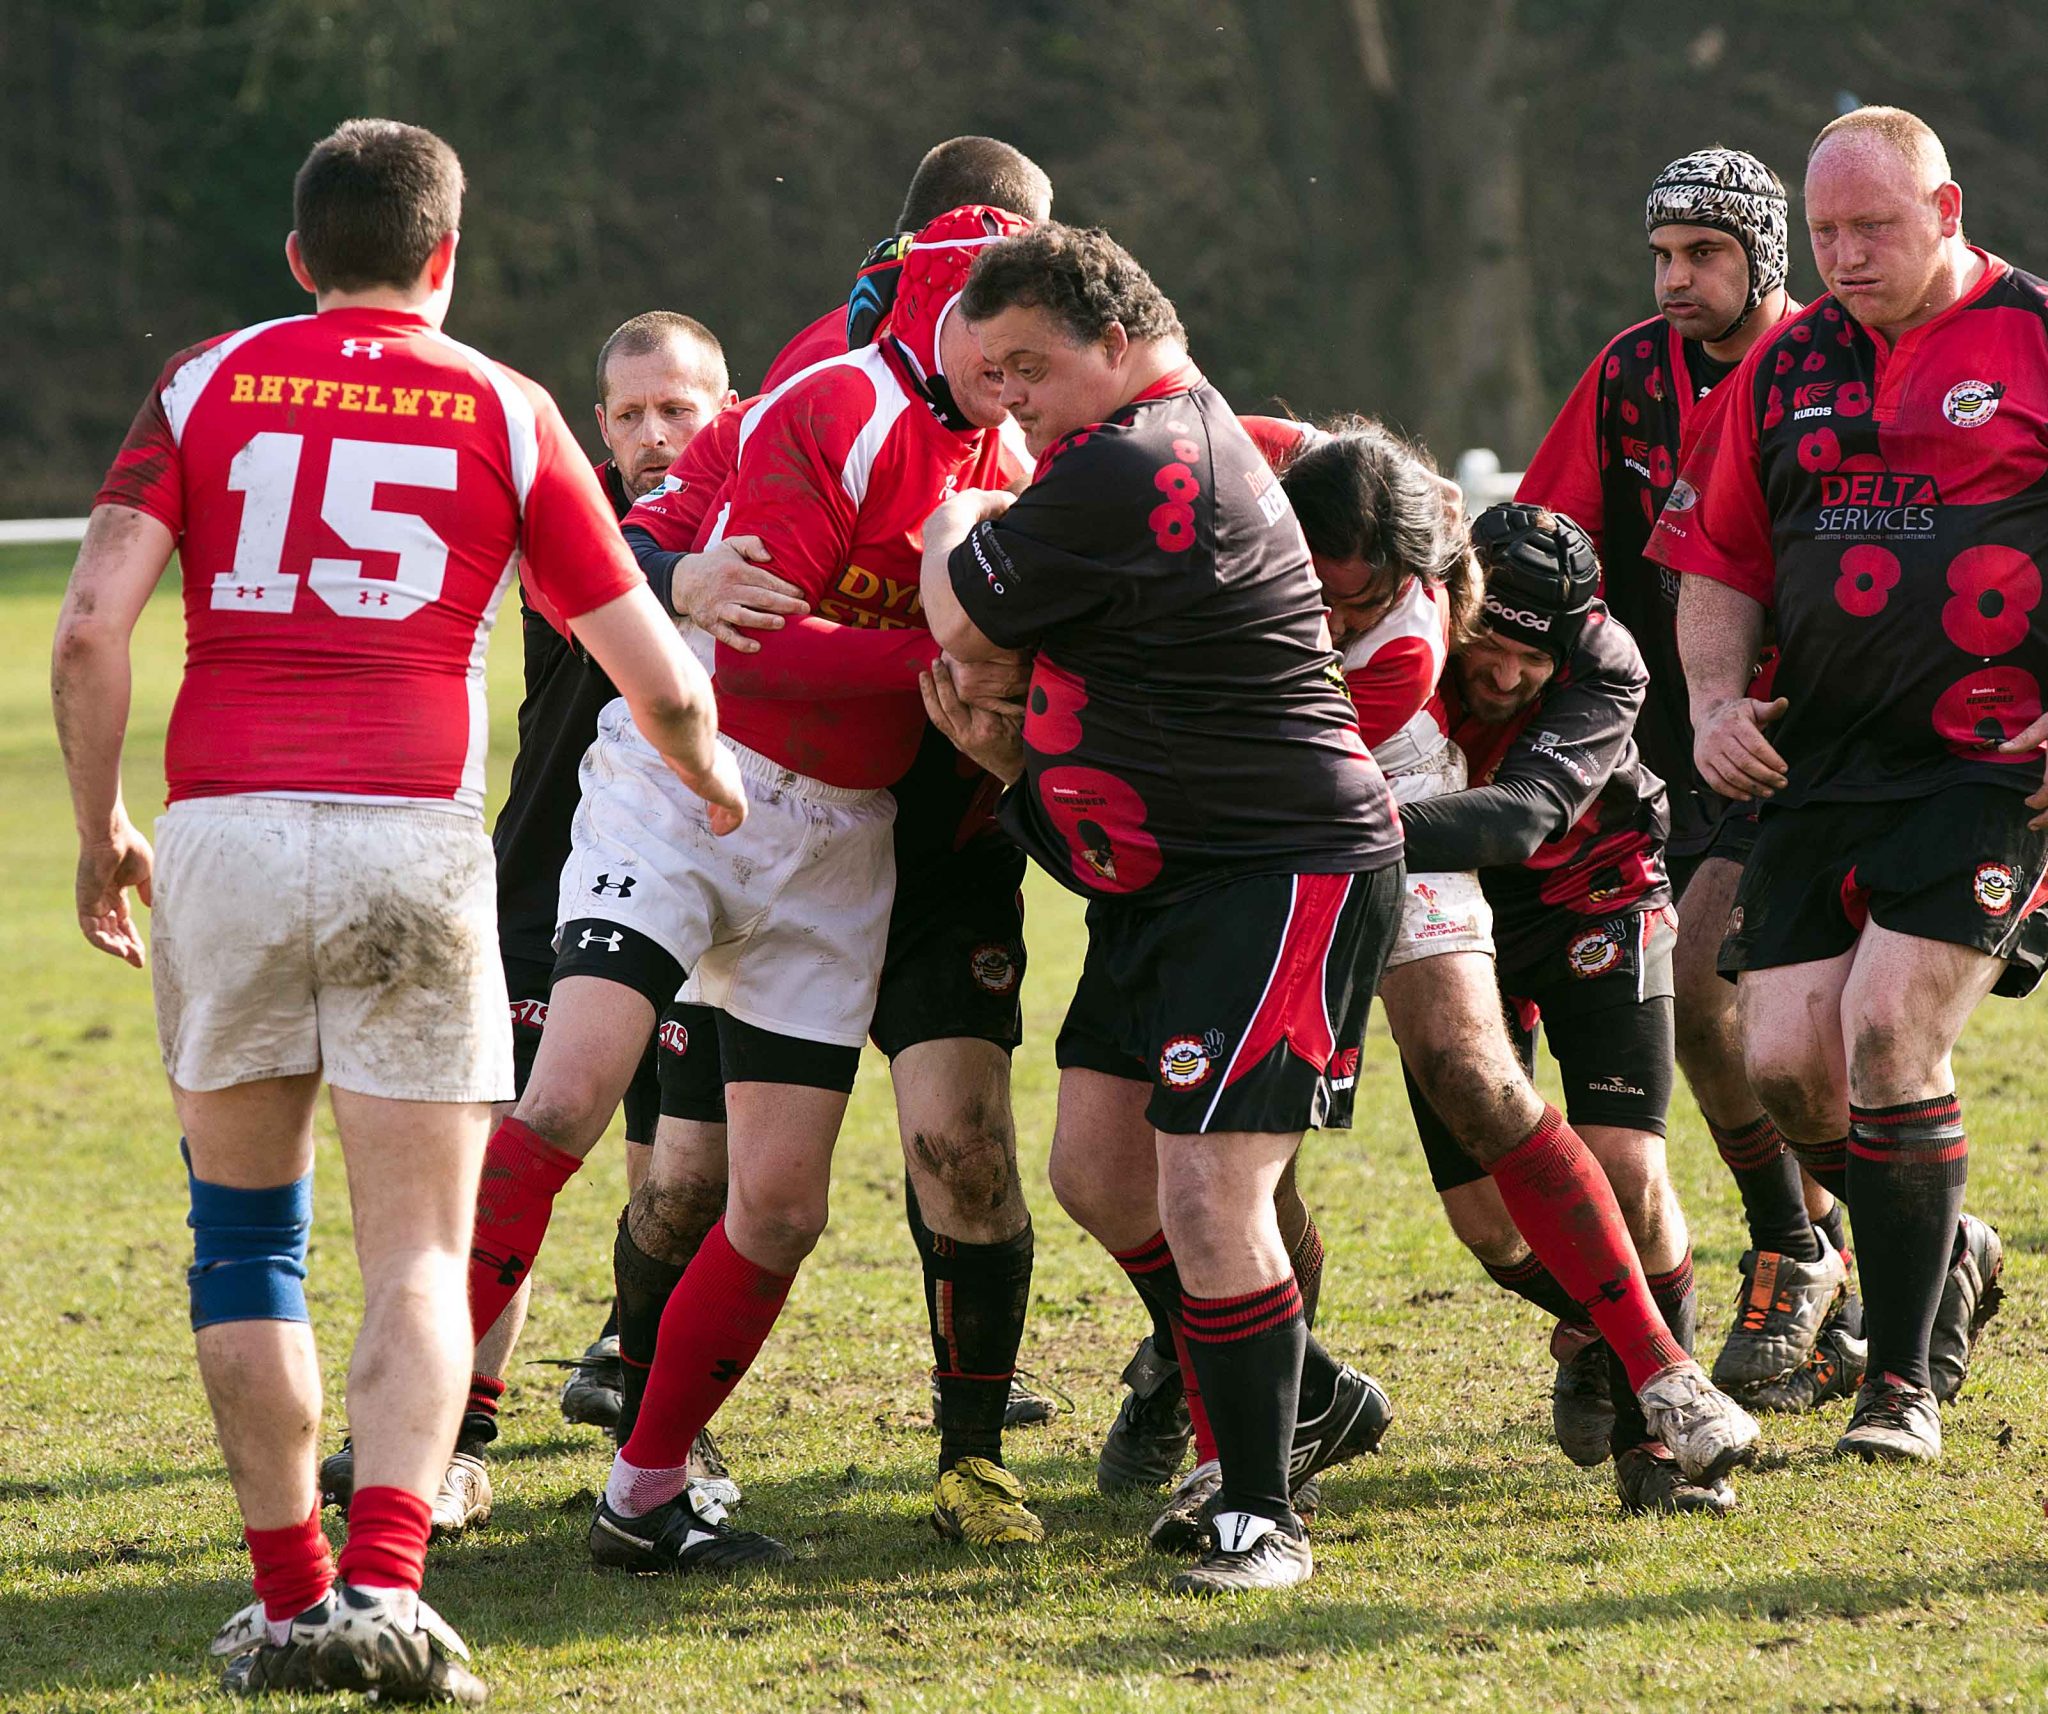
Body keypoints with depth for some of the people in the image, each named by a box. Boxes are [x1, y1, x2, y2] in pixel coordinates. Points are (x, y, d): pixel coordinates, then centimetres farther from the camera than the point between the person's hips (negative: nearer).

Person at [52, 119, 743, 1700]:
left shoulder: (208, 384, 10)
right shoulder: (504, 412, 9)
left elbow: (94, 624, -2)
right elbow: (657, 677, 10)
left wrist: (100, 828, 10)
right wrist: (709, 772, 31)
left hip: (219, 833, 1)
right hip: (412, 840, -1)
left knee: (246, 1233, 15)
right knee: (420, 1253, 2)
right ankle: (384, 1586, -16)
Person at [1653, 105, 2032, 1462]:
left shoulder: (2029, 342, -4)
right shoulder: (1786, 367, 12)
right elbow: (1720, 559, 20)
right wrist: (1715, 698, 3)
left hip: (1985, 770, -5)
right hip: (1817, 773, 5)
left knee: (1888, 1034, -16)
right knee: (1785, 1061, -3)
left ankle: (1908, 1376, -3)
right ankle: (1947, 1252, 25)